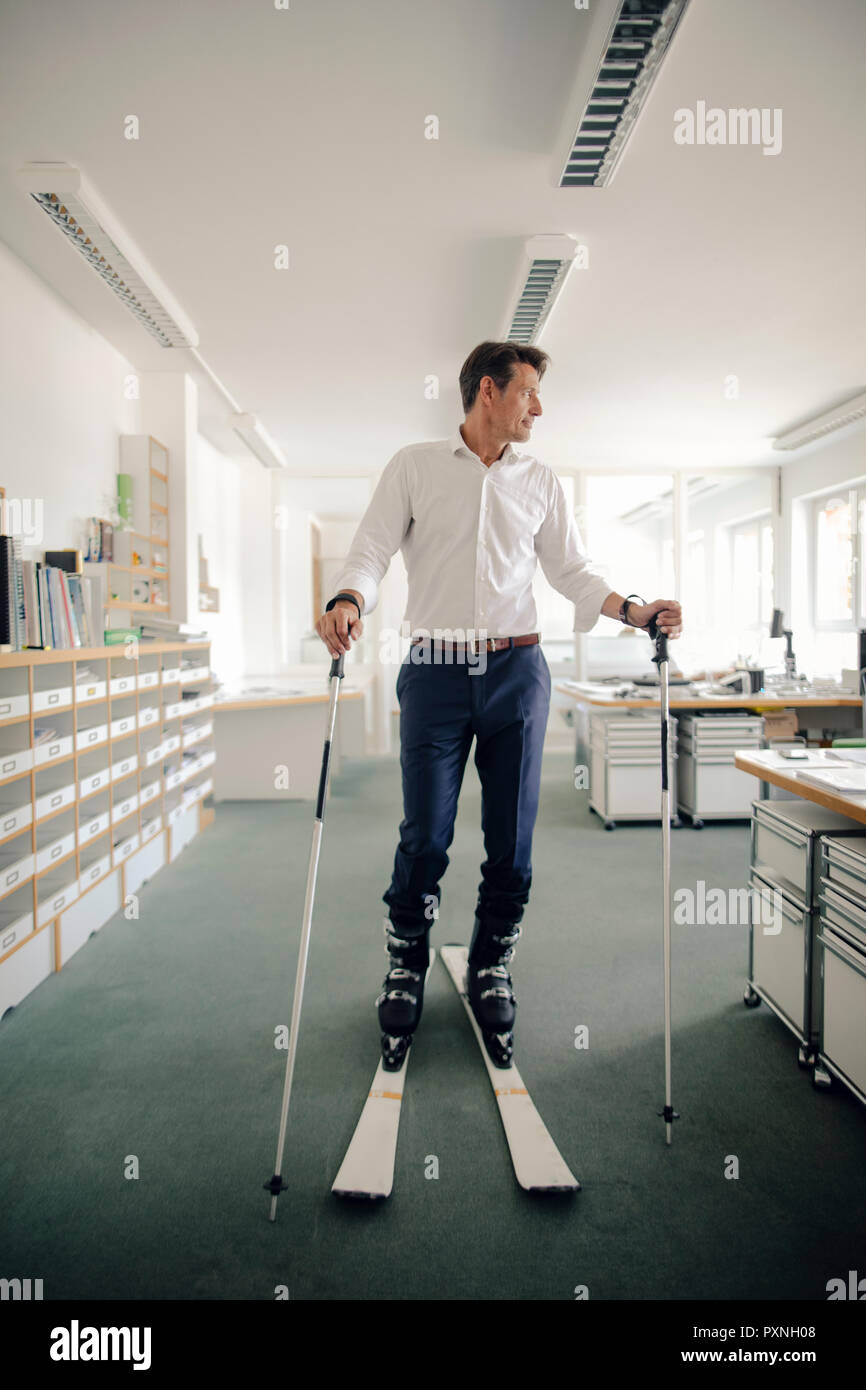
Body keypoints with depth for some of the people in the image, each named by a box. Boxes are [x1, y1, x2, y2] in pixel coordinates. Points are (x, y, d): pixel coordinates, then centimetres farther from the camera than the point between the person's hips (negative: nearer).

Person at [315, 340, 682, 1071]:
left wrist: (636, 610, -3)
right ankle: (406, 971, 23)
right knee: (424, 839, -1)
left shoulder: (540, 481, 13)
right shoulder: (414, 466, 6)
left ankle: (491, 970, 27)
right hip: (436, 672, -2)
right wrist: (349, 601, -22)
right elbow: (372, 549, -1)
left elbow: (573, 569, 13)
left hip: (518, 673, 3)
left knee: (512, 840, 5)